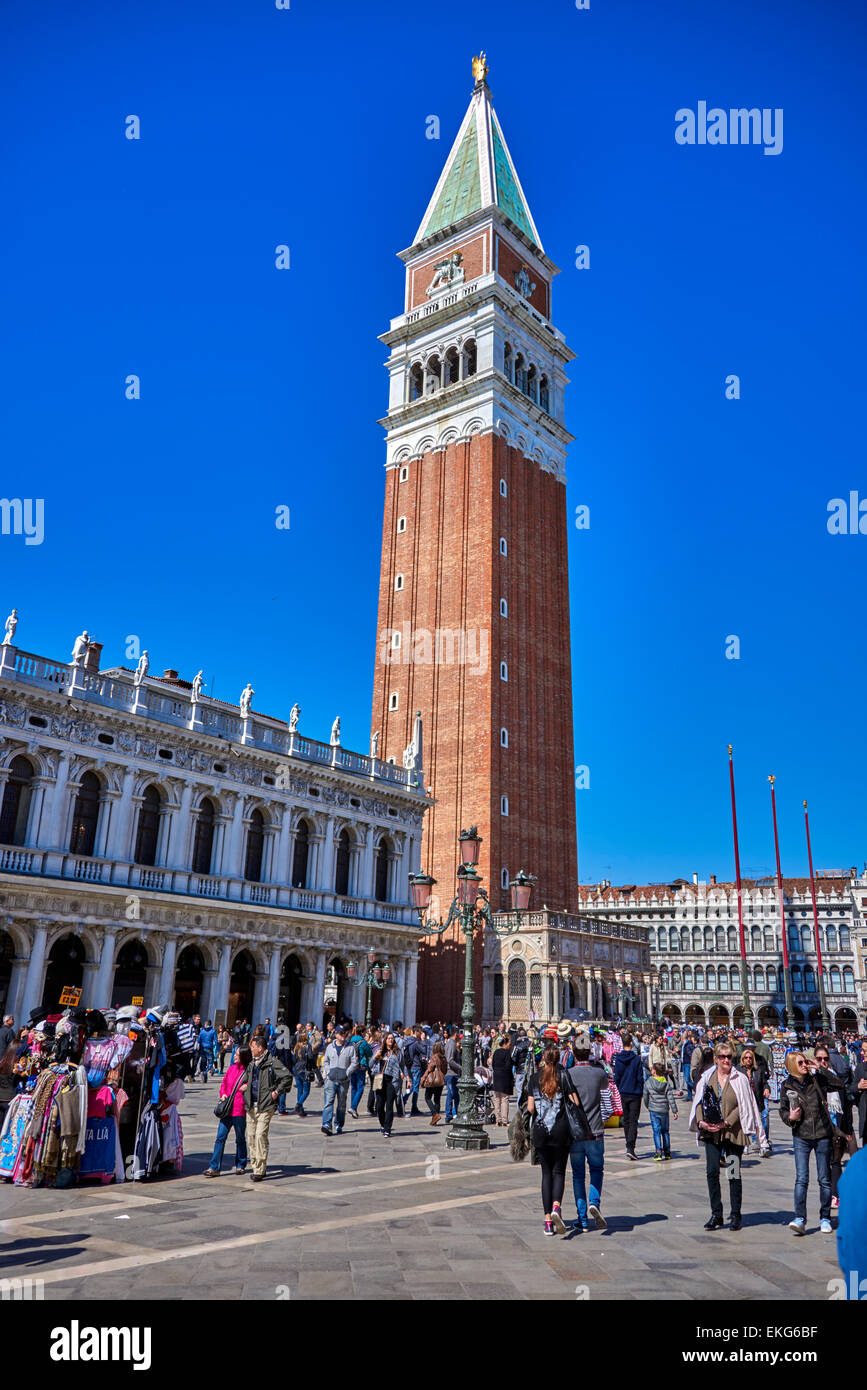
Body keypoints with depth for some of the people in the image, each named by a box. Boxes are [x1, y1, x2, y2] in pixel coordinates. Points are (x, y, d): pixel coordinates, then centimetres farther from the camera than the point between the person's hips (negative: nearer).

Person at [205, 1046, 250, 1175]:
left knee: (240, 1139, 9)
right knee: (220, 1138, 1)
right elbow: (224, 1082, 19)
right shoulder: (232, 1068, 8)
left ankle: (241, 1165, 25)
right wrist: (223, 1093, 3)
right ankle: (214, 1167, 4)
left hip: (240, 1110, -5)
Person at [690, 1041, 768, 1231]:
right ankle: (716, 1214, 11)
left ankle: (736, 1216, 18)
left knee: (734, 1174, 5)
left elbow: (743, 1106, -5)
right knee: (712, 1172, -2)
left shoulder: (740, 1079, -1)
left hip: (733, 1132, -2)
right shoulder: (707, 1078, 5)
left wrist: (726, 1122, -14)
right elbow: (699, 1102, 7)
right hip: (711, 1133, 2)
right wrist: (701, 1122, -9)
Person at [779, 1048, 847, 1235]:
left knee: (824, 1179, 8)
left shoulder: (818, 1080, -1)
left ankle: (825, 1219, 21)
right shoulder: (787, 1086, 0)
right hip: (801, 1137, 0)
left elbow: (841, 1085, -10)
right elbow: (783, 1110, 9)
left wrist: (821, 1069, -13)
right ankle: (799, 1219, -8)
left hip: (822, 1135, 1)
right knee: (801, 1179, -9)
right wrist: (790, 1118, -12)